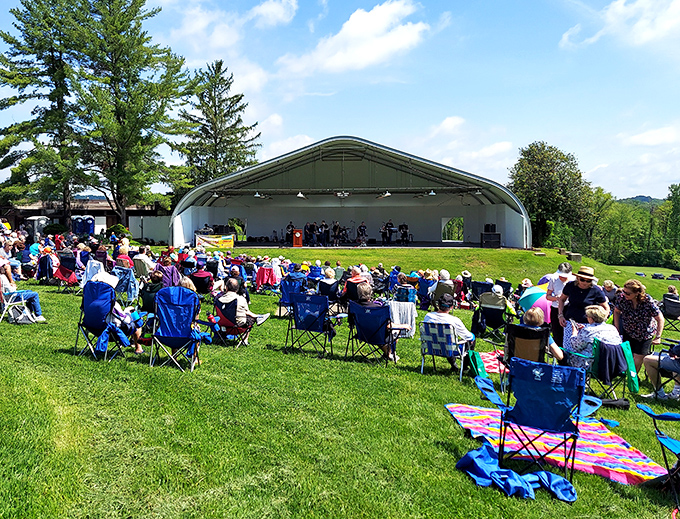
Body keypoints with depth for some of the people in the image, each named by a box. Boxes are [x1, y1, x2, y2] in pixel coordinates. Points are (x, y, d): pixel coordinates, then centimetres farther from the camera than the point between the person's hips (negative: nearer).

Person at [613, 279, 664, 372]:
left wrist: (658, 337, -18)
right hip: (628, 332, 2)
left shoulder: (648, 301, -27)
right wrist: (617, 329, -3)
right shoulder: (622, 297, -21)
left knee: (638, 357, -3)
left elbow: (660, 319, -16)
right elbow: (617, 311, -2)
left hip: (645, 334, -2)